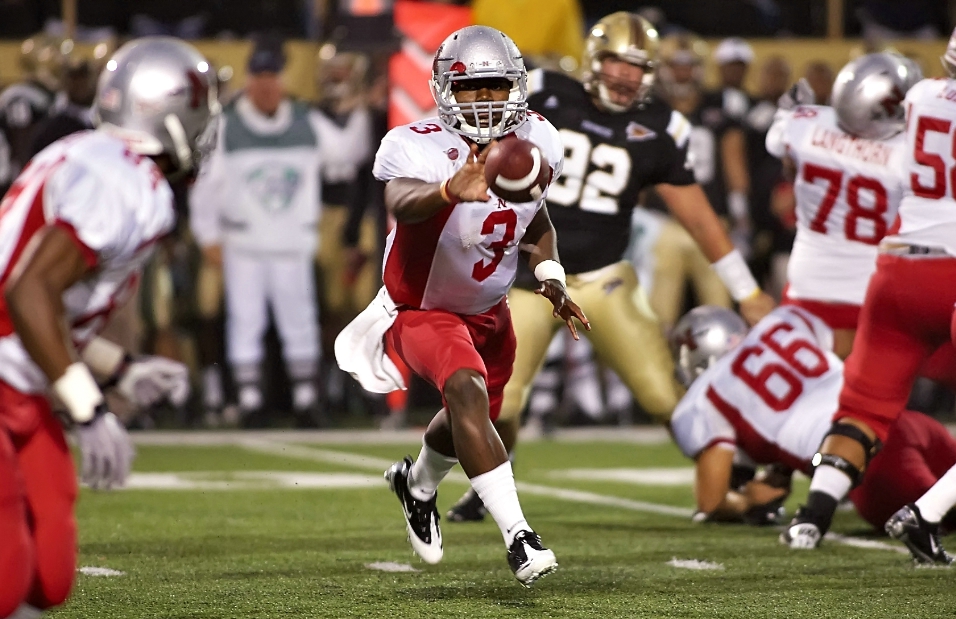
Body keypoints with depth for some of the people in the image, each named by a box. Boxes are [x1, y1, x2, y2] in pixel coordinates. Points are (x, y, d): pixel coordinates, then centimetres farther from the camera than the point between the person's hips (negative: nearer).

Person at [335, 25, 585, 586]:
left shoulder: (533, 142, -11)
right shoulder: (418, 149, -30)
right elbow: (401, 204, -54)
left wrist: (552, 280, -6)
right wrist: (452, 191, -75)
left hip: (489, 311, 7)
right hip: (423, 311, -6)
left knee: (473, 419, 21)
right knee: (467, 391, -31)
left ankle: (418, 482, 55)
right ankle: (518, 537, -33)